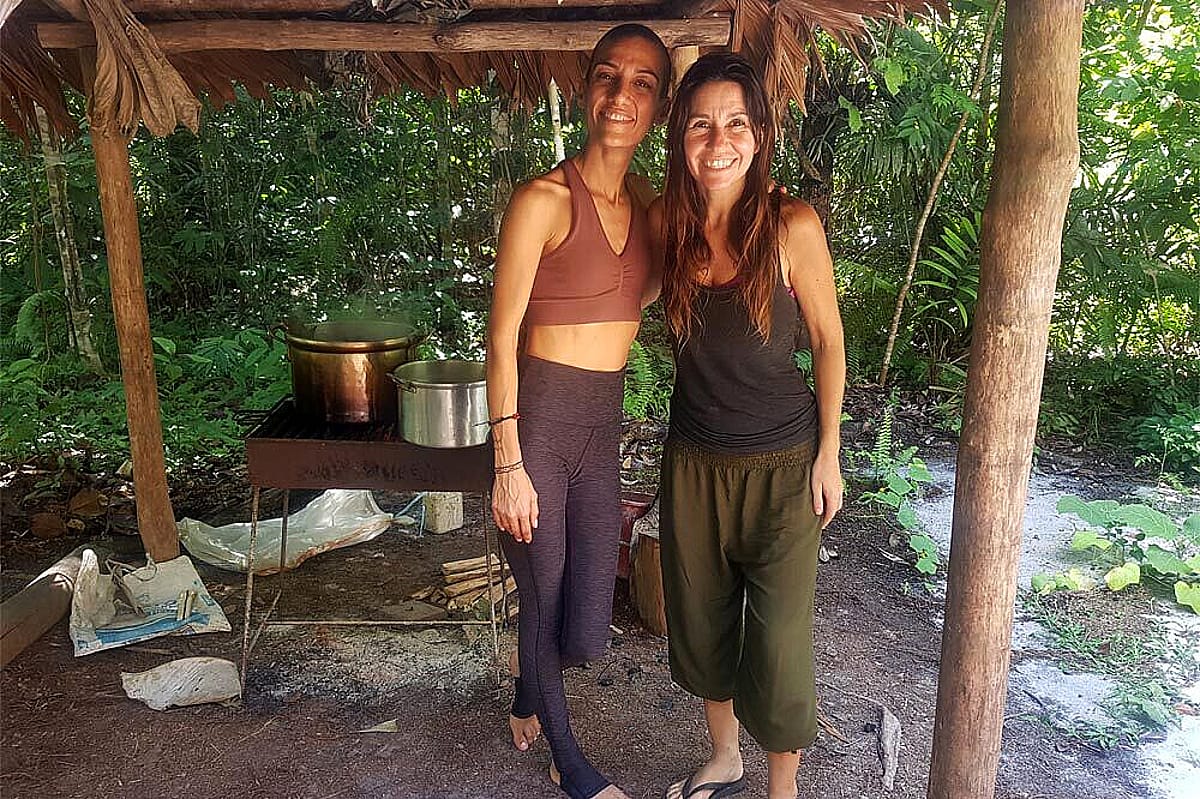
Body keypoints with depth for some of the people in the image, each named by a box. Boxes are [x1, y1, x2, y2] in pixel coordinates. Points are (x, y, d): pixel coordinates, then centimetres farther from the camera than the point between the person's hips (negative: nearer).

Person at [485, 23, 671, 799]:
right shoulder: (544, 199, -12)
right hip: (539, 418, -5)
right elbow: (502, 338, -11)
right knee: (544, 598, 12)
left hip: (604, 423, 6)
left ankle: (529, 695, 47)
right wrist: (509, 465, -13)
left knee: (588, 626, 11)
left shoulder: (648, 204, 8)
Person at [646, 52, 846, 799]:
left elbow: (829, 342, -7)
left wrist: (828, 453, -5)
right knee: (701, 623, 18)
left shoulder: (792, 225, -16)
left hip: (781, 464, -4)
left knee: (778, 645, 4)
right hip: (693, 459, 4)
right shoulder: (667, 221, -5)